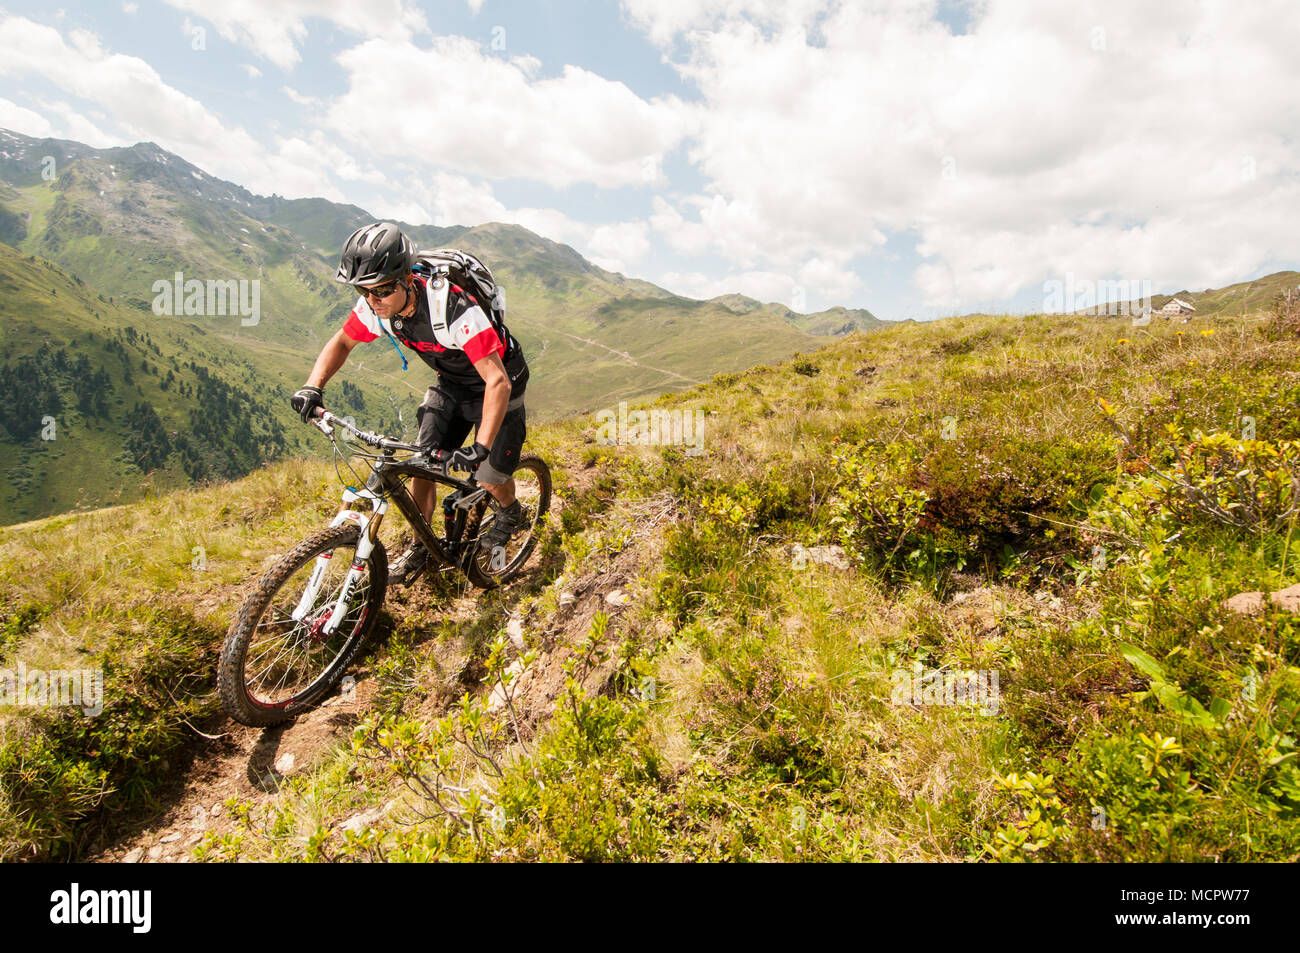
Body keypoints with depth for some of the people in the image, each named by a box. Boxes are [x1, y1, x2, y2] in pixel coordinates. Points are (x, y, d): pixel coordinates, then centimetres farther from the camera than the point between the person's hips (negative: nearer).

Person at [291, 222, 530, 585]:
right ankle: (421, 547, 18)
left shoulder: (453, 307, -39)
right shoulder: (376, 306, -18)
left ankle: (512, 513, 30)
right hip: (450, 384, 6)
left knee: (489, 476, -6)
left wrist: (481, 446, -52)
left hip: (494, 380, -5)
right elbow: (342, 341, 2)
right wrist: (313, 386, -15)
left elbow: (498, 381, -43)